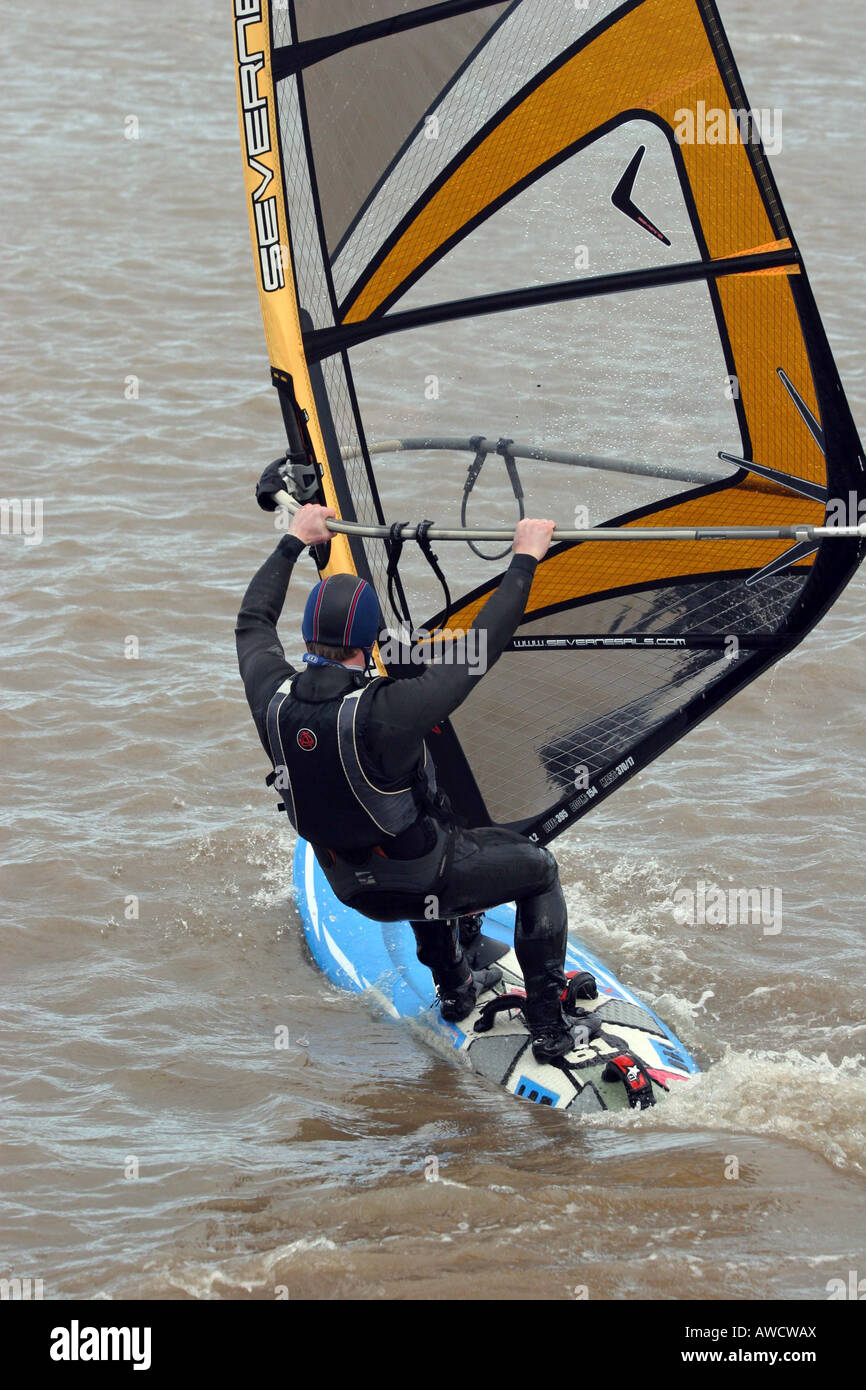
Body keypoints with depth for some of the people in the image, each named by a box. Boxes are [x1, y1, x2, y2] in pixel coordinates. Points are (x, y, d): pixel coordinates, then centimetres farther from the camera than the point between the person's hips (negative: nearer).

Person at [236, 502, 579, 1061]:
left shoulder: (274, 701, -19)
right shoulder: (383, 715, -36)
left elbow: (254, 622, 2)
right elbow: (479, 649, -29)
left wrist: (295, 541, 15)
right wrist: (525, 559, -20)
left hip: (355, 888, 6)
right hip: (430, 884, -6)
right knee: (537, 868, 19)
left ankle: (455, 988, 48)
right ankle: (550, 1025, 20)